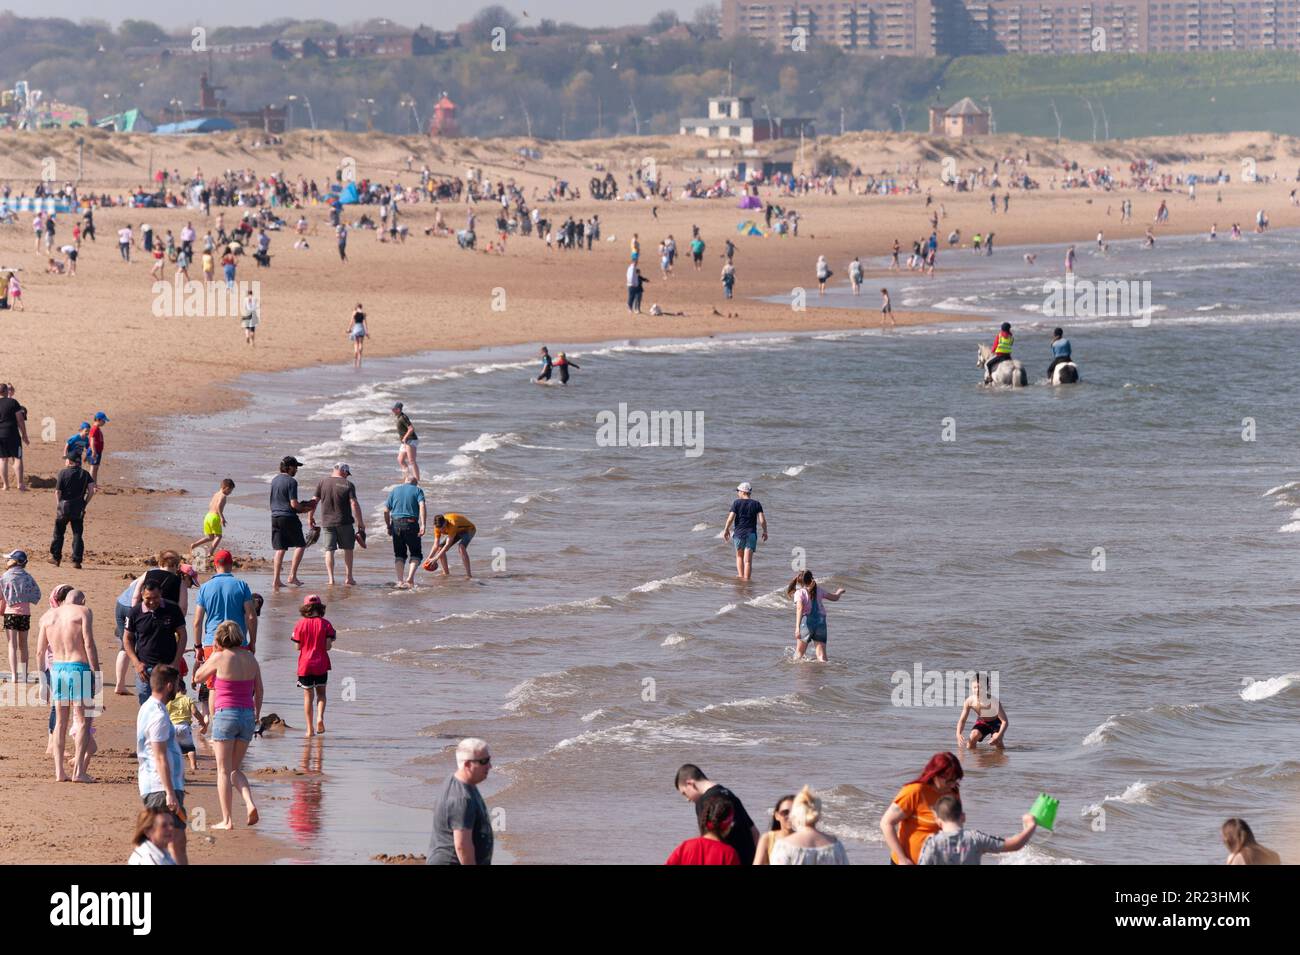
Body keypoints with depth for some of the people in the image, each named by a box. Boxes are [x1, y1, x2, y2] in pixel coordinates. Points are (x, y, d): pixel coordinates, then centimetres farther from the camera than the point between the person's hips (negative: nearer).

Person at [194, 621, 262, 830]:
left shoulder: (220, 658, -10)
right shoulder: (250, 658, 5)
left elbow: (198, 677, 5)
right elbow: (259, 690, 12)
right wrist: (256, 715, 24)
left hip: (225, 713, -5)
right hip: (247, 715, 5)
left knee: (224, 771, 3)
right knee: (235, 769, 17)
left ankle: (227, 820, 2)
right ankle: (250, 803, -7)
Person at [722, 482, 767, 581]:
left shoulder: (736, 503, -4)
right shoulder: (756, 504, 1)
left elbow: (731, 518, -10)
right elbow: (762, 520, -6)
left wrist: (726, 530, 3)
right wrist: (765, 532, 8)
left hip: (738, 533, 0)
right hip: (751, 534, 0)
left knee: (739, 556, 21)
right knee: (748, 560, 1)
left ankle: (740, 576, 16)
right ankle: (746, 579, -3)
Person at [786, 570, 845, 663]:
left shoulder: (799, 593, -2)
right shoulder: (818, 590, 10)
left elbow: (800, 609, -18)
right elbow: (835, 597, 23)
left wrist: (797, 627, -27)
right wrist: (839, 592, 48)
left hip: (806, 622, -3)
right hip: (821, 622, 3)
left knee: (799, 653, 13)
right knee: (822, 656, -1)